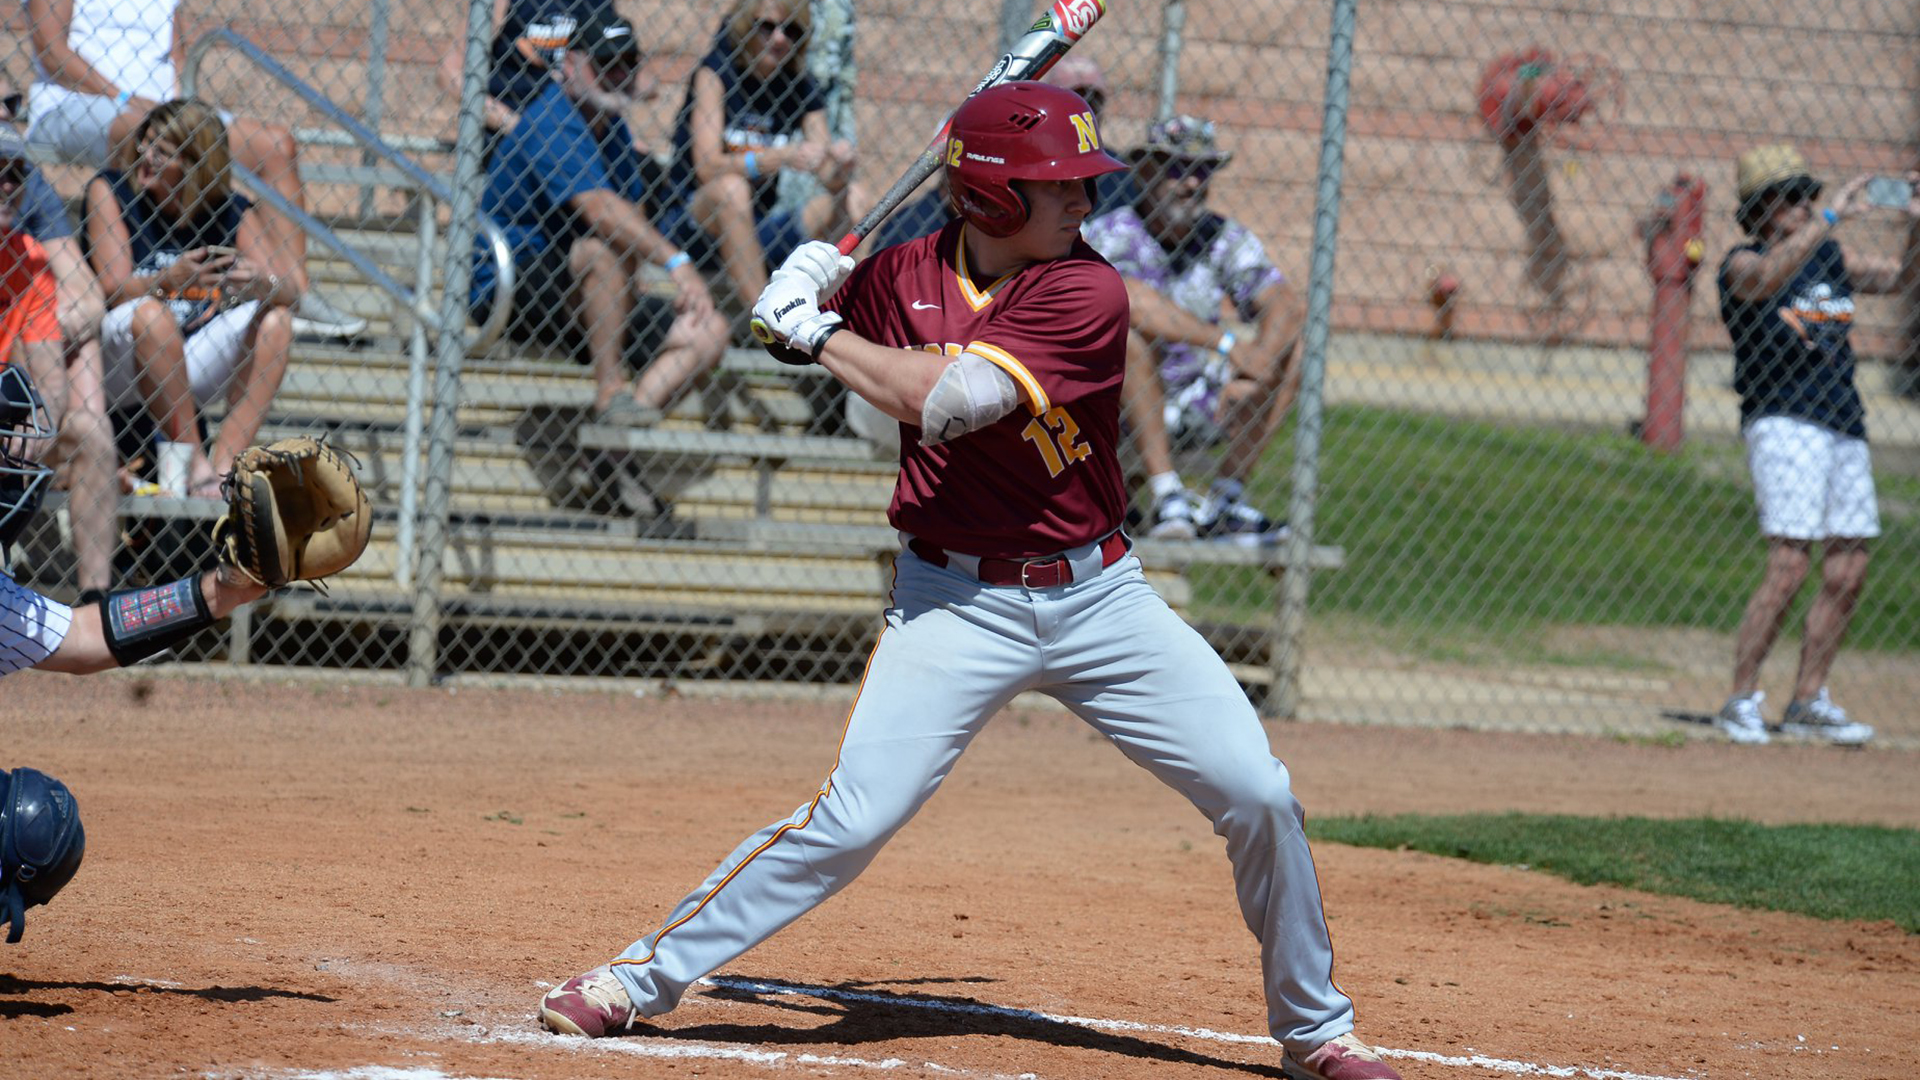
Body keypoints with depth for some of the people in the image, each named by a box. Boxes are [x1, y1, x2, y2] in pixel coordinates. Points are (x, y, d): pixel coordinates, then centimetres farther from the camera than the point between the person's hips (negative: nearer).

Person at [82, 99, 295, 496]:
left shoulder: (234, 212, 1)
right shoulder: (110, 191, -6)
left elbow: (289, 294, -9)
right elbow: (115, 288, -18)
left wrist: (261, 284, -34)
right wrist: (169, 280, -39)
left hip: (191, 365, 4)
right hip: (120, 368, -4)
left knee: (275, 320, -18)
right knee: (151, 313, -33)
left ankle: (224, 466, -28)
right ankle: (189, 458, -25)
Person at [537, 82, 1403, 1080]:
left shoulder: (1086, 292, -15)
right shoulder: (905, 275, -3)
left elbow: (945, 399, -26)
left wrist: (818, 328, -16)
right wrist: (805, 293, -8)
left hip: (1096, 596, 0)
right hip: (956, 600, 0)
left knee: (1258, 796, -5)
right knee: (851, 819, -12)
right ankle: (642, 975, 1)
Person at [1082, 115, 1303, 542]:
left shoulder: (1227, 239, 4)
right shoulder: (1111, 234, -10)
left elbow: (1287, 305, -10)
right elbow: (1132, 300, -31)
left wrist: (1261, 360, -32)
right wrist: (1225, 343, -34)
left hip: (1198, 406, 5)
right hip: (1124, 405, -5)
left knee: (1292, 346, -9)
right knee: (1131, 334, -33)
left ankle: (1224, 501, -15)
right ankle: (1166, 496, -34)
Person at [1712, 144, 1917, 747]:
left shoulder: (1831, 258, 16)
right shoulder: (1743, 265, -4)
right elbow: (1770, 274, -27)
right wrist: (1829, 220, -32)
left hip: (1845, 426, 7)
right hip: (1784, 421, -7)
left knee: (1847, 571, 5)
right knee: (1789, 565, -15)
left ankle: (1808, 703, 15)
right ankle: (1741, 702, -9)